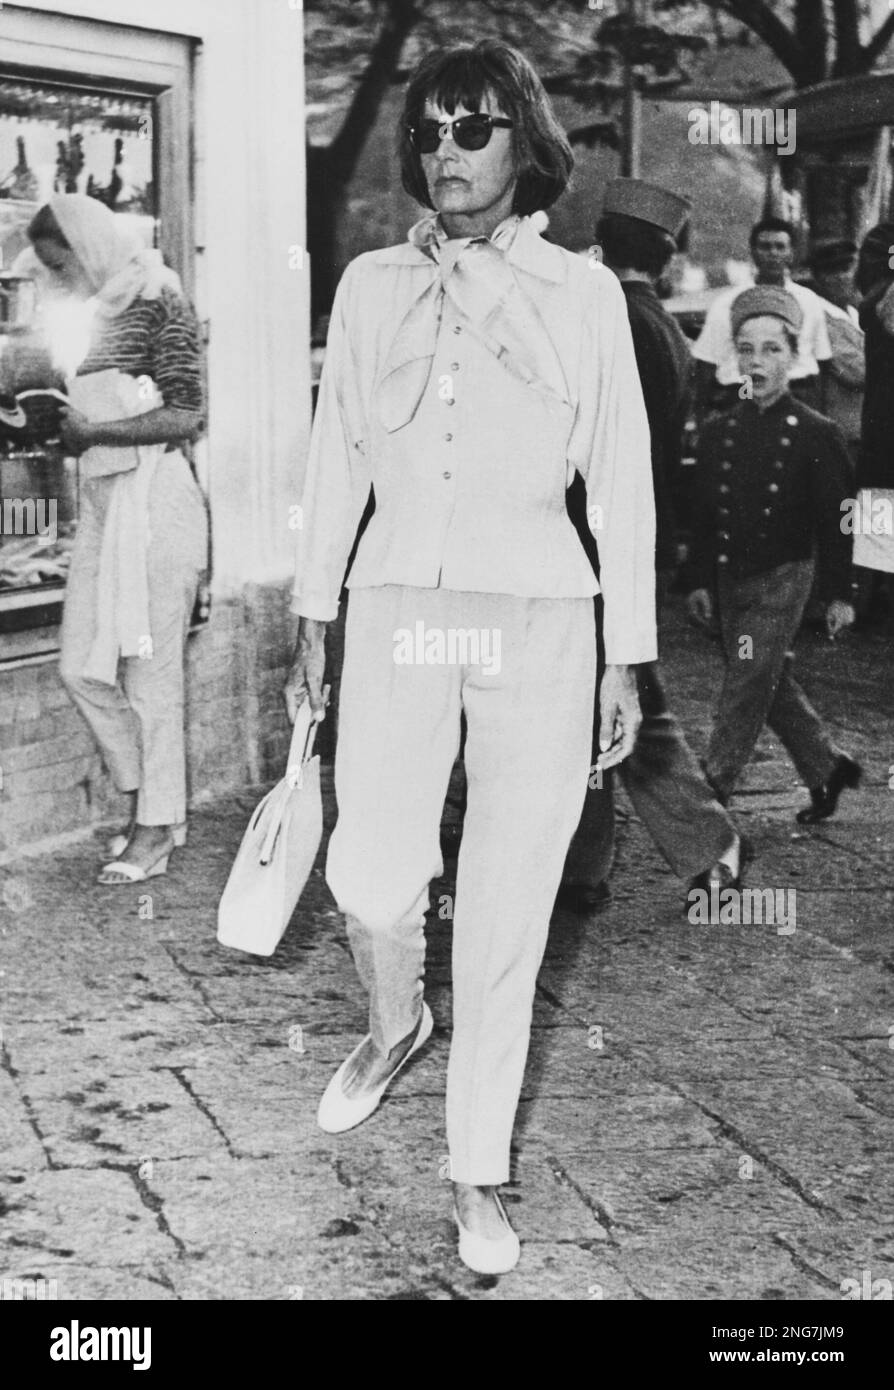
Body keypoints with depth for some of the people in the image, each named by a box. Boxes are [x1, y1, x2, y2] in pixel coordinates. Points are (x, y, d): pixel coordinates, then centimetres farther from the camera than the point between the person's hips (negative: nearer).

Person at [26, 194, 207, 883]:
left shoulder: (159, 304, -8)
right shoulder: (100, 313, 15)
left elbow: (185, 417, -14)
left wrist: (91, 431, -11)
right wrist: (61, 420, 6)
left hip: (153, 498, -8)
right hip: (102, 499, 8)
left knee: (150, 669, -2)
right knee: (80, 665, 7)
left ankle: (158, 828, 8)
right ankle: (152, 799, 21)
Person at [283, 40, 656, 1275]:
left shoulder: (584, 294, 3)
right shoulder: (370, 285, 8)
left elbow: (622, 481, 5)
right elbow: (337, 458, 13)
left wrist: (627, 661, 3)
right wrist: (311, 622, 12)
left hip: (538, 621, -1)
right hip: (397, 612, 1)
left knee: (507, 907, 2)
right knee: (374, 879, -10)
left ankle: (479, 1173, 18)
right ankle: (396, 1024, 26)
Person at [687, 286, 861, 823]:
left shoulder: (817, 433, -7)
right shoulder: (718, 431, 6)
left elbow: (836, 518, -5)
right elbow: (706, 512, 11)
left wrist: (840, 593, -5)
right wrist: (701, 579, 9)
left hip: (785, 576, -5)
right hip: (732, 577, 6)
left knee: (746, 685, -7)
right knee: (773, 683, 12)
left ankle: (712, 793, -2)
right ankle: (829, 767, 30)